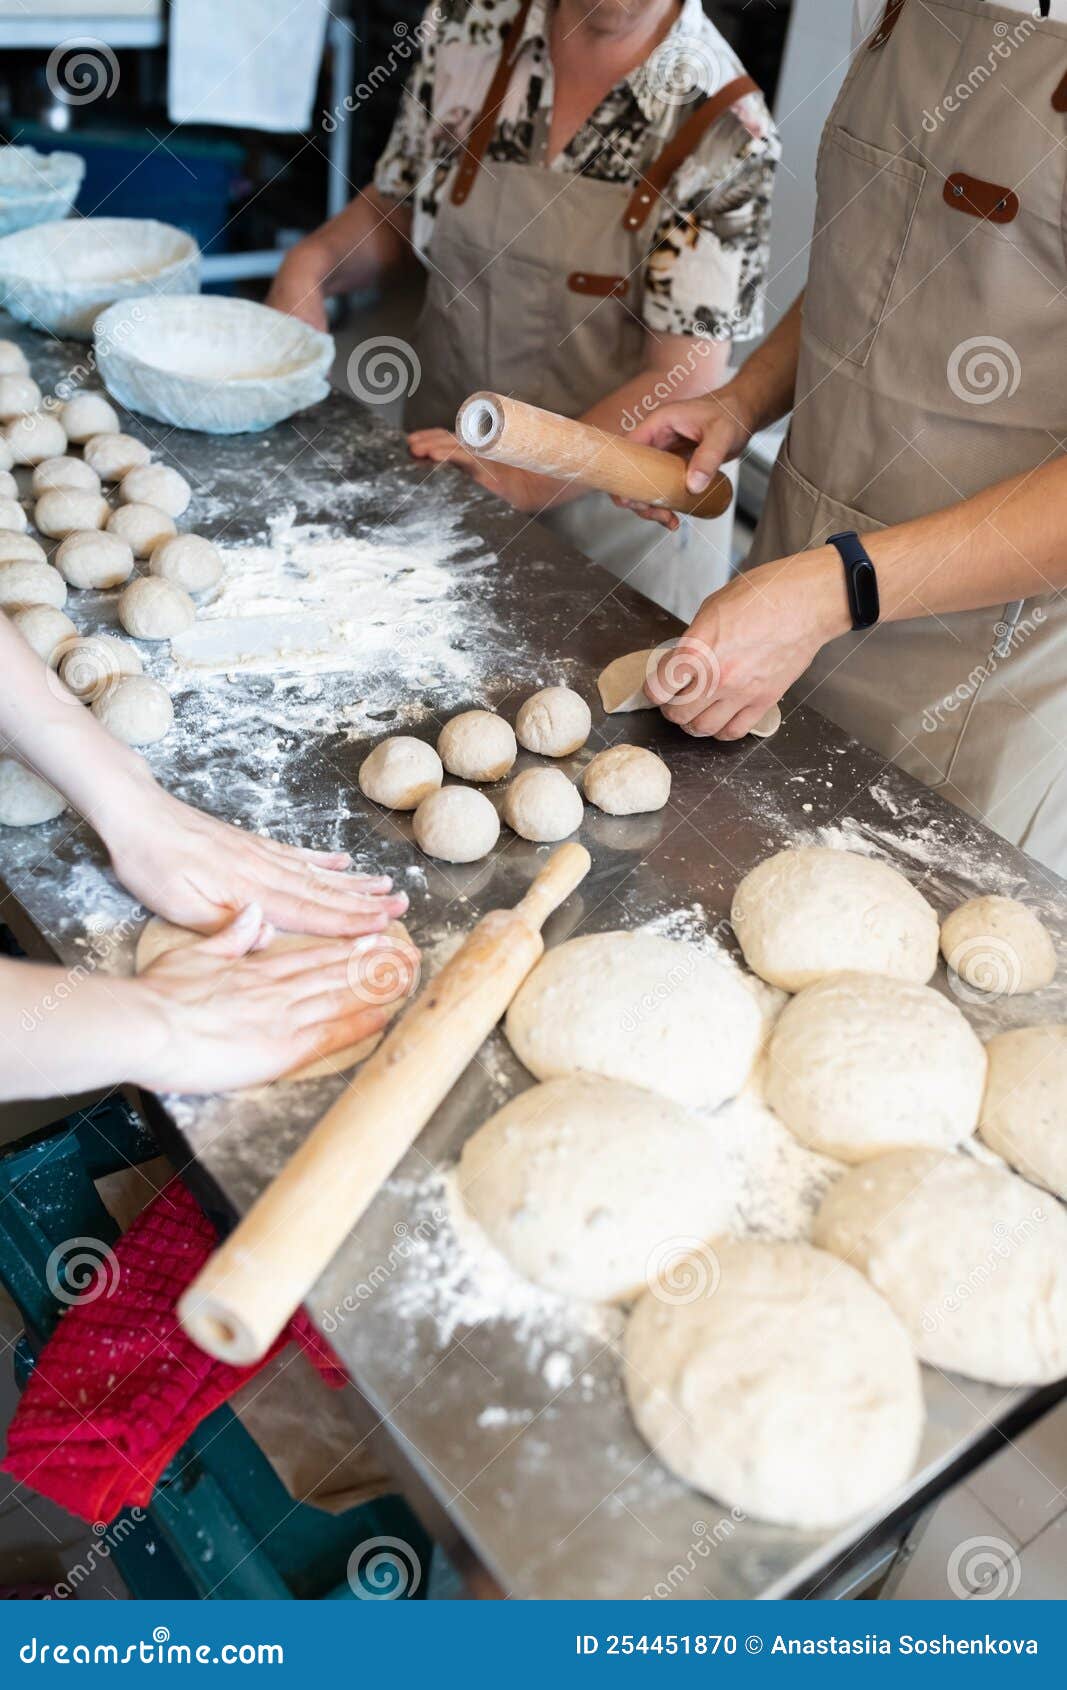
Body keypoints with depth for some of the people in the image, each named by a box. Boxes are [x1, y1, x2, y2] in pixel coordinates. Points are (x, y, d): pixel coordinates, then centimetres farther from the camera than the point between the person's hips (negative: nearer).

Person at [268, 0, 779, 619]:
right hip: (442, 461, 4)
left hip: (615, 510, -4)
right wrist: (312, 260, -8)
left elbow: (684, 380, -19)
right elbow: (397, 202, 11)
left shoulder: (724, 127, -16)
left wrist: (530, 479, -27)